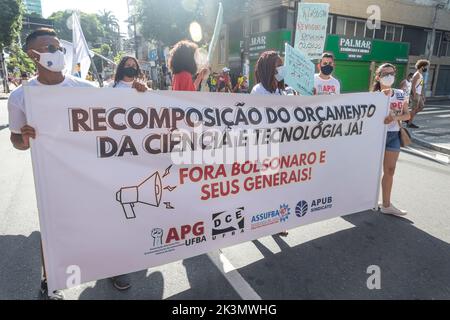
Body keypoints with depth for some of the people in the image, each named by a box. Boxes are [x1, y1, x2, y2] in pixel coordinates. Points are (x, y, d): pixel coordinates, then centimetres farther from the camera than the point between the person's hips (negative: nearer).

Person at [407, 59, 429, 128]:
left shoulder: (421, 75, 17)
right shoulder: (417, 74, -13)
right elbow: (413, 86, -21)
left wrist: (422, 96, 21)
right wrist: (415, 95, -25)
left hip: (419, 94, 10)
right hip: (415, 94, -10)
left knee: (421, 107, 13)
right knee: (414, 109, -4)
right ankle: (410, 123, 3)